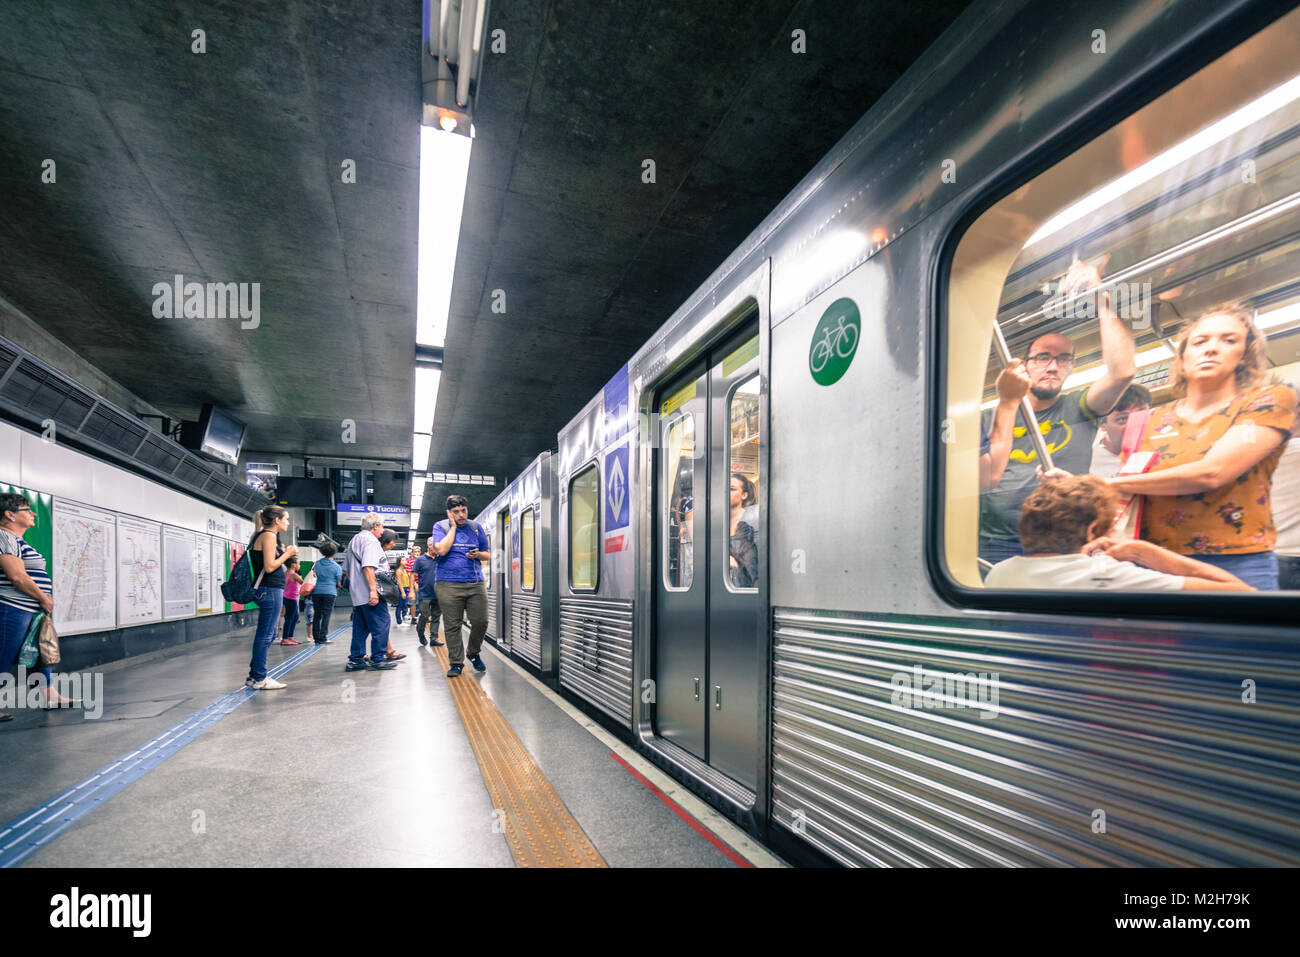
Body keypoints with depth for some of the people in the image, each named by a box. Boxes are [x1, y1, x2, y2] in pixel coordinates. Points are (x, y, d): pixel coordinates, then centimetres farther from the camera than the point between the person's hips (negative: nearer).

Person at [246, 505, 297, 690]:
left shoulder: (263, 535, 18)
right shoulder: (269, 535, -13)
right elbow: (269, 567, -19)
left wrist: (286, 553, 13)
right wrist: (287, 553, -8)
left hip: (269, 590, 11)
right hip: (270, 590, -11)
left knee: (268, 635, 16)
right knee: (265, 635, -3)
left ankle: (254, 675, 24)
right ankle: (259, 679, 4)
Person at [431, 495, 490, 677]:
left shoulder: (476, 527, 12)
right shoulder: (440, 527, 4)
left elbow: (487, 554, 17)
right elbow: (441, 550, -13)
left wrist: (478, 554, -6)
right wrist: (453, 526, -7)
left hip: (476, 584, 2)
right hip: (449, 585, -2)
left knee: (481, 622, -2)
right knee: (452, 626, 1)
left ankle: (473, 653, 24)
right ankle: (456, 662, 15)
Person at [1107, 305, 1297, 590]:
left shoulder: (1269, 400, 1)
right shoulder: (1151, 421, 9)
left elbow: (1212, 472, -15)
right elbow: (1127, 494, 6)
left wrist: (1110, 484, -12)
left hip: (1238, 567, -2)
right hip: (1154, 563, 2)